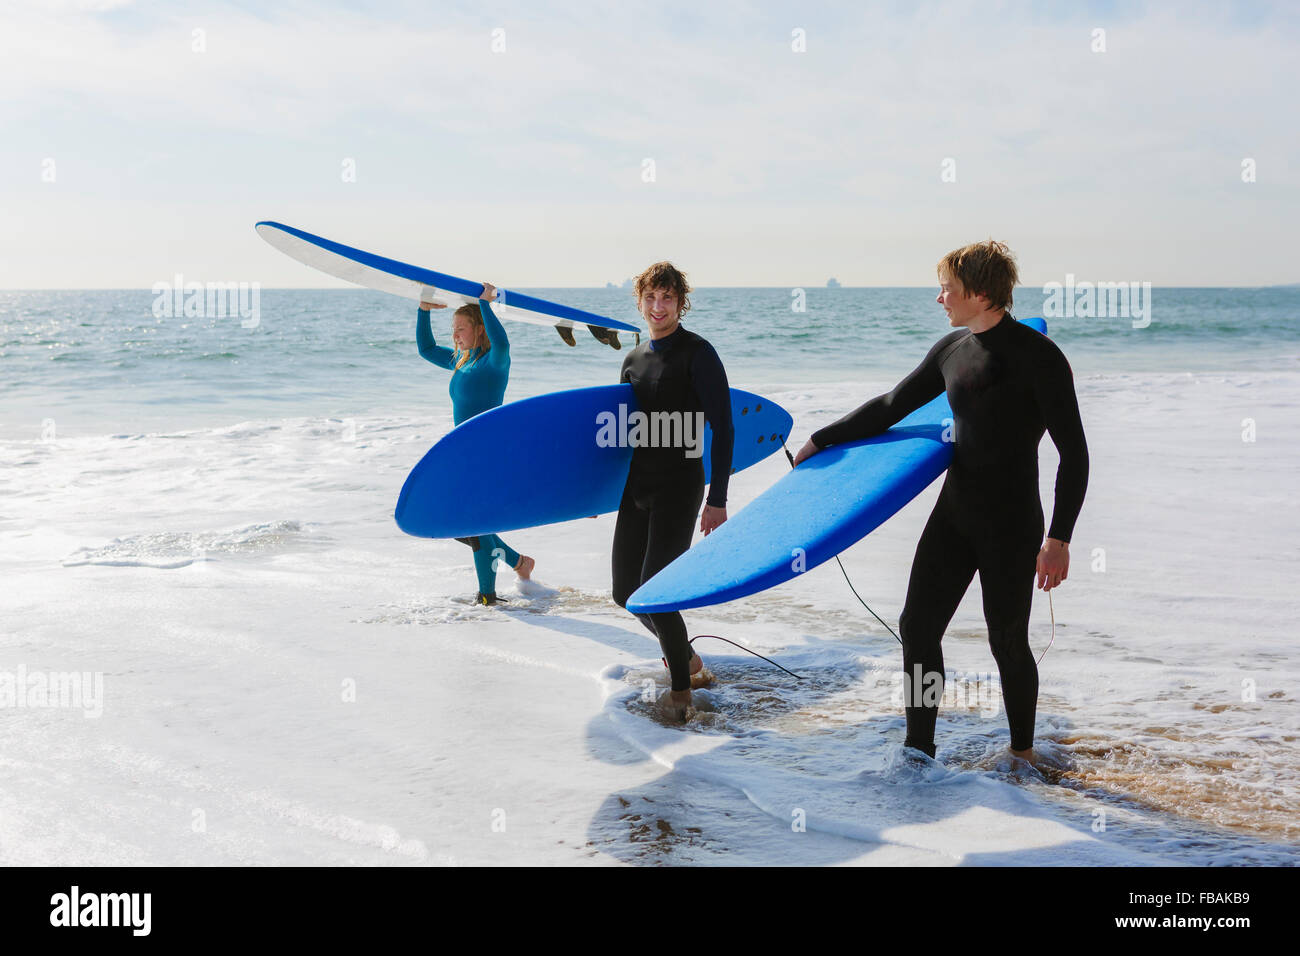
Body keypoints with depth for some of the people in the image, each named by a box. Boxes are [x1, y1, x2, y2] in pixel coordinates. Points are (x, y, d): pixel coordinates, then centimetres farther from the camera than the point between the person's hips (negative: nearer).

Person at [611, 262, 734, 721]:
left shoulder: (697, 354, -9)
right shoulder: (634, 360, 12)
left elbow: (722, 428, -12)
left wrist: (717, 499, -16)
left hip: (679, 486, -7)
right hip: (637, 486, 7)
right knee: (625, 592, 8)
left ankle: (681, 689, 2)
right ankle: (683, 655, 32)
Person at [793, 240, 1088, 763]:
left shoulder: (1038, 357, -15)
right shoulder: (952, 348, 7)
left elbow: (1074, 455, -14)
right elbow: (892, 406, 19)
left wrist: (1058, 538, -20)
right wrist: (823, 439, 19)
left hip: (1012, 524, -6)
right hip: (954, 510, 7)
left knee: (1007, 642, 3)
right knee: (918, 626, 3)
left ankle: (1022, 753, 23)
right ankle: (918, 748, 13)